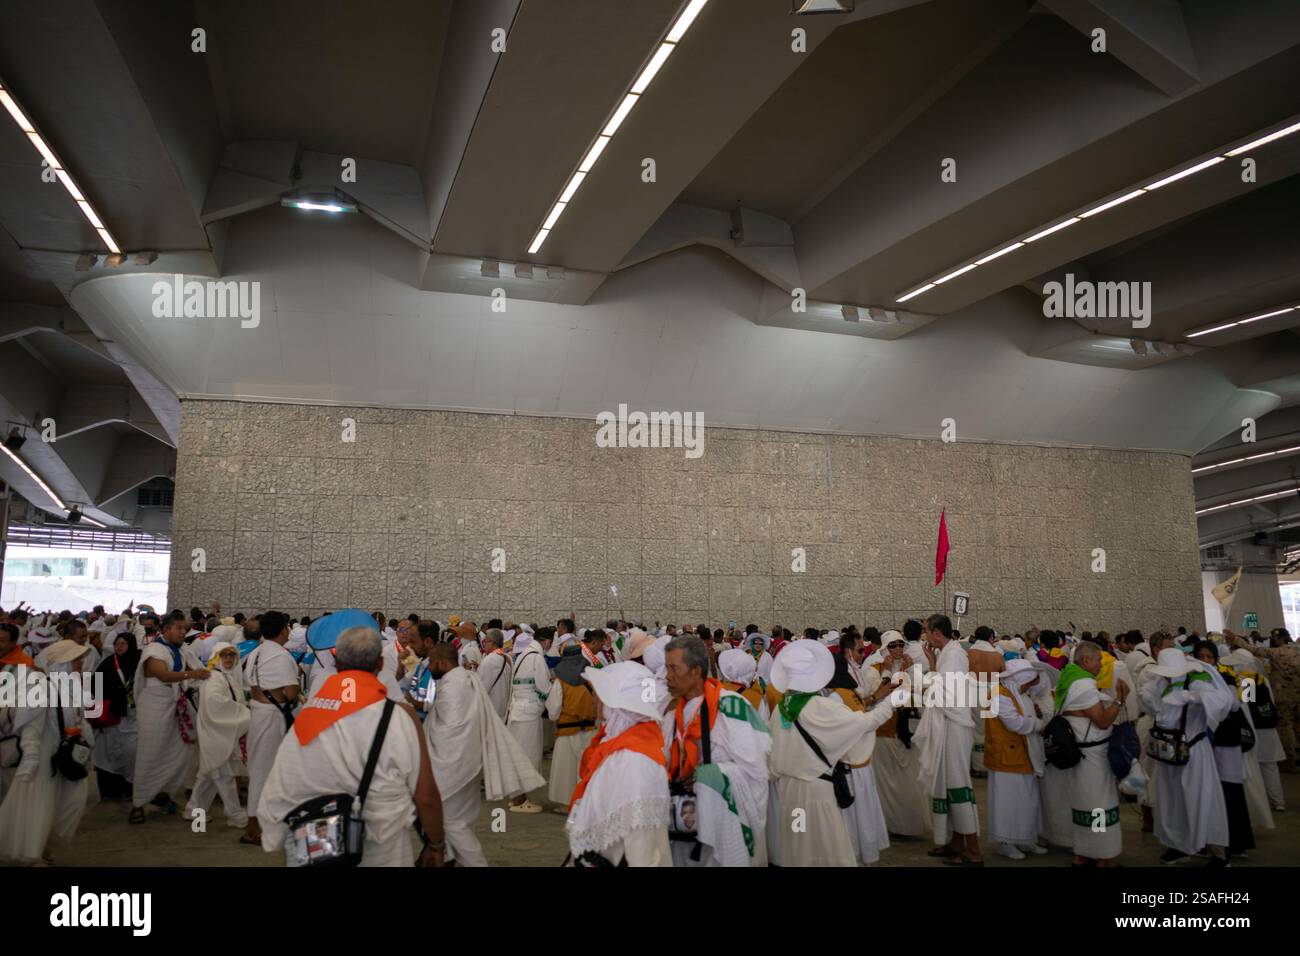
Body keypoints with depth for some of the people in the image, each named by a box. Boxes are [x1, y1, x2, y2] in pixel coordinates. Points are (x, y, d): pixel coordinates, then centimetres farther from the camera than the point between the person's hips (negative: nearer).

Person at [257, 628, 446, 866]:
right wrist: (435, 845, 1)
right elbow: (426, 797, -15)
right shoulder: (398, 717, -19)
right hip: (381, 855, -3)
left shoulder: (304, 717, -10)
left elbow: (279, 797, -5)